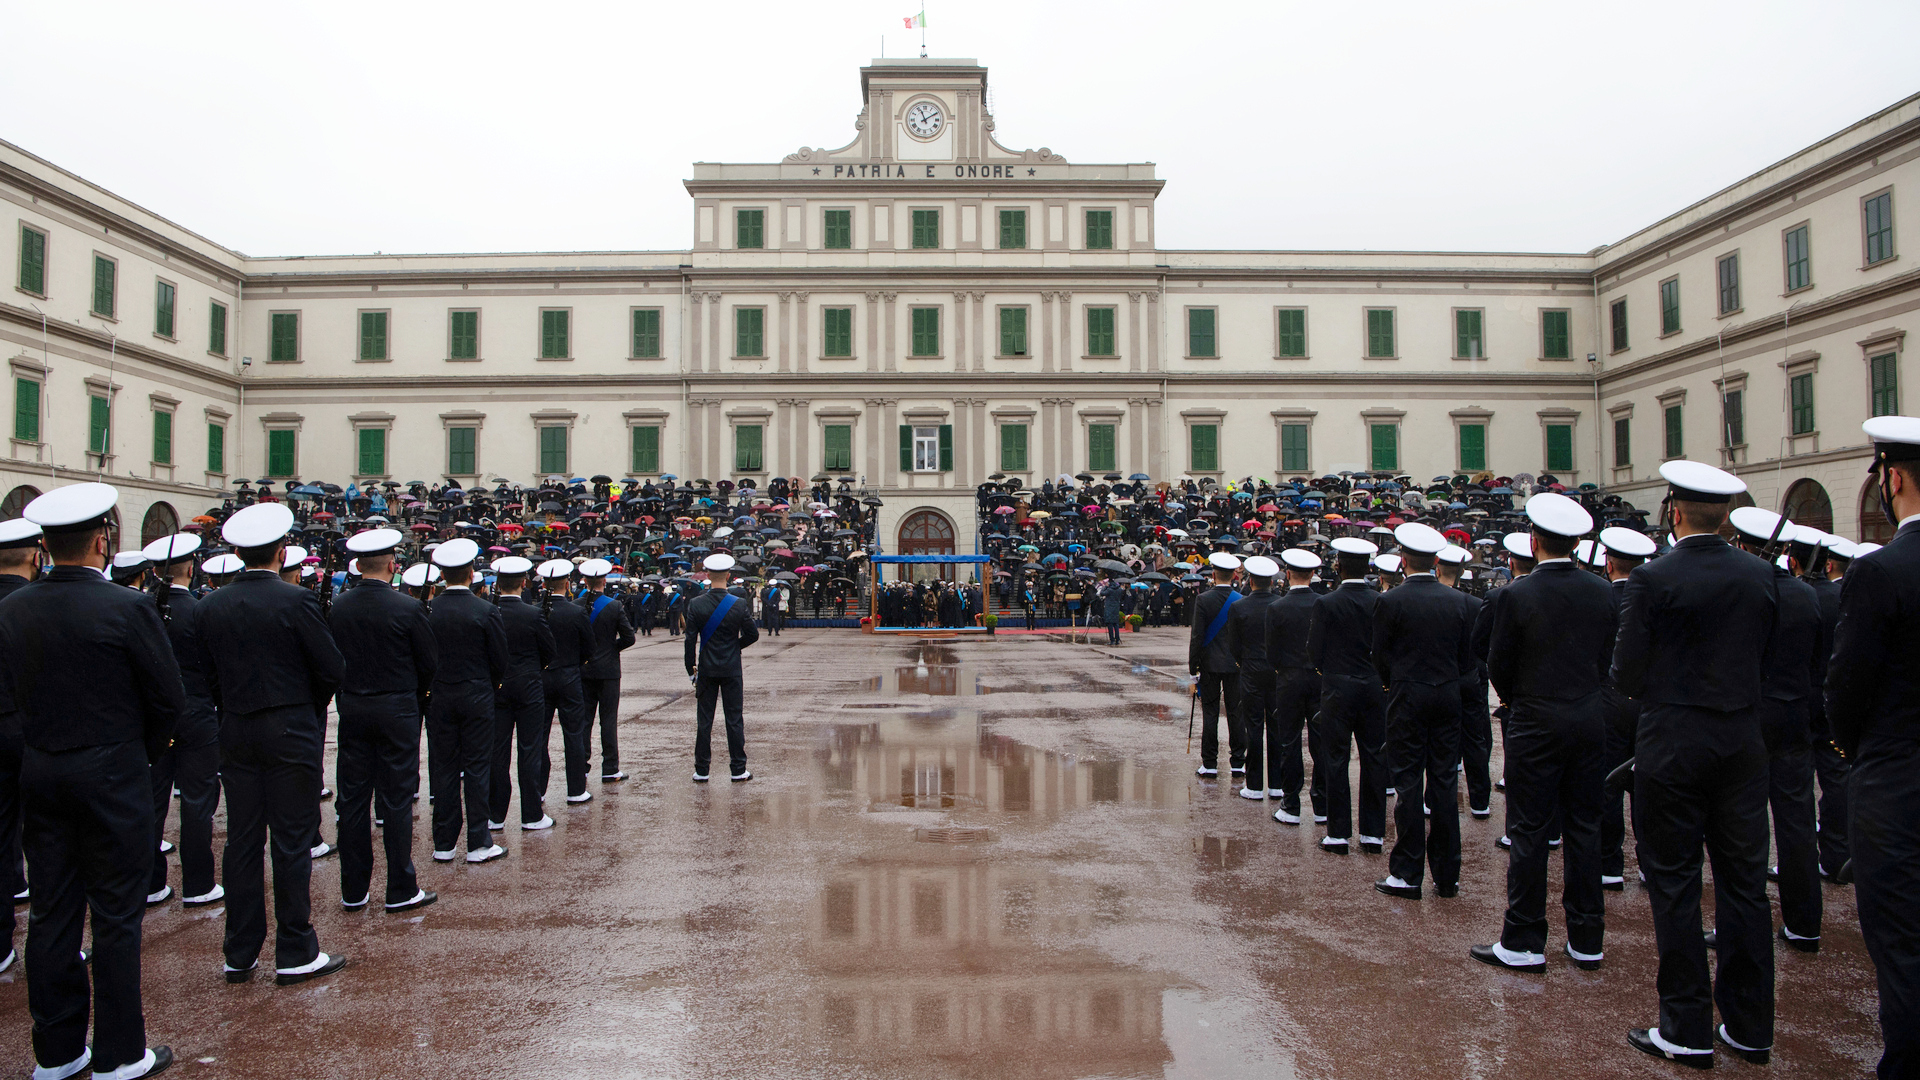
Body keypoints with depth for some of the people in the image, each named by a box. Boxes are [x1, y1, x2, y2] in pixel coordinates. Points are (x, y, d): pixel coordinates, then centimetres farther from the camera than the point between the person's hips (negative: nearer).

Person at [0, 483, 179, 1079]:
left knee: (52, 913, 14)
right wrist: (143, 752, 5)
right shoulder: (128, 608, -16)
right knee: (115, 917, 4)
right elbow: (169, 699, -12)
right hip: (112, 777, -5)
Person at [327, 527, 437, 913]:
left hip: (352, 709, 4)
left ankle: (354, 891, 18)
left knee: (352, 799, 10)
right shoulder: (408, 609, -14)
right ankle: (401, 891, 8)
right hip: (397, 711, -4)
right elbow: (430, 662, -7)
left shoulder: (337, 607, -2)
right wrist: (416, 694, 11)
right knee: (396, 801, 2)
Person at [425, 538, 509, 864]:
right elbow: (500, 660, -5)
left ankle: (444, 844, 14)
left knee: (444, 768, 9)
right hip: (477, 699, -3)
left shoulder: (427, 611, -4)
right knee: (477, 768, 3)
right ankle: (478, 843, 6)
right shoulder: (486, 611, -11)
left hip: (439, 699, 3)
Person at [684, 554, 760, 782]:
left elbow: (690, 639, -6)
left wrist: (691, 667, 3)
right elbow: (752, 635, 0)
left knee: (704, 720, 7)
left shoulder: (696, 605, -7)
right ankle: (738, 770, 10)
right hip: (732, 670, 0)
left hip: (706, 670, 1)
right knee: (734, 720, 6)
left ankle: (701, 771, 11)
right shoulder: (738, 605, -8)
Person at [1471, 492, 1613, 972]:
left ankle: (1523, 942, 6)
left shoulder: (1517, 595, -13)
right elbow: (1608, 660, 7)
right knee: (1584, 827, 12)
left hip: (1537, 724, -5)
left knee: (1529, 831, 1)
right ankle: (1586, 939, 19)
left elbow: (1498, 667, -7)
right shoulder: (1602, 592, 1)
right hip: (1591, 719, 5)